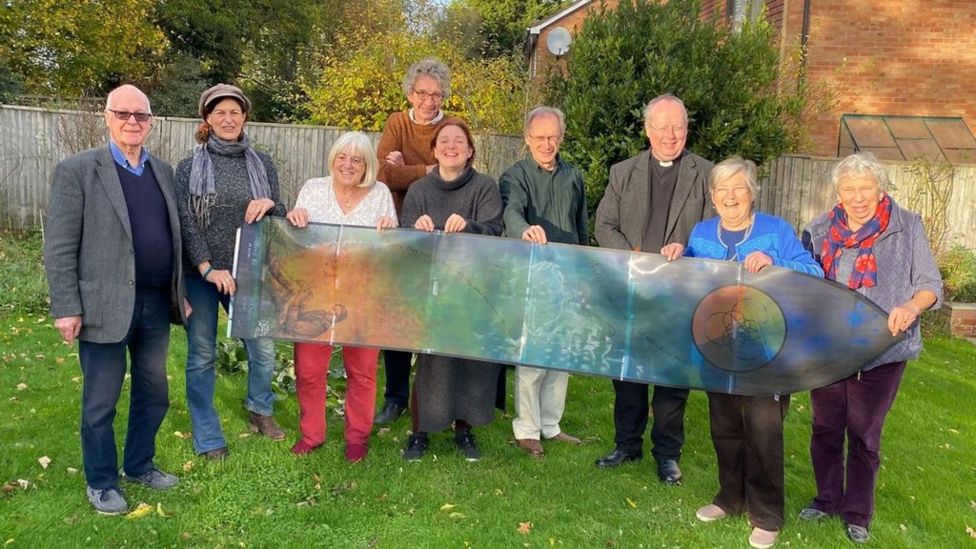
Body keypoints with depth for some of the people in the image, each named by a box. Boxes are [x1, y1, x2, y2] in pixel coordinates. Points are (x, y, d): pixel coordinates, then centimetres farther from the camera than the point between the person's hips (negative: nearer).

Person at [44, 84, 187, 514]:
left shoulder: (163, 171, 9)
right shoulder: (77, 170, -7)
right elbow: (59, 247, -9)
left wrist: (179, 293, 11)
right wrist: (66, 309, -13)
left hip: (156, 305, 5)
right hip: (105, 307, -5)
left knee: (153, 394, 17)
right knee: (100, 402, 9)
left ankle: (139, 465, 36)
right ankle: (101, 482, 27)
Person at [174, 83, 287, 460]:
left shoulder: (261, 164, 6)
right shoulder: (189, 167, -1)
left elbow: (281, 218, 8)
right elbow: (184, 221, -7)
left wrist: (270, 205, -16)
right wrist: (208, 268, -18)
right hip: (201, 274, -2)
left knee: (263, 349, 6)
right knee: (202, 355, 5)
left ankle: (260, 408, 35)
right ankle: (207, 438, 20)